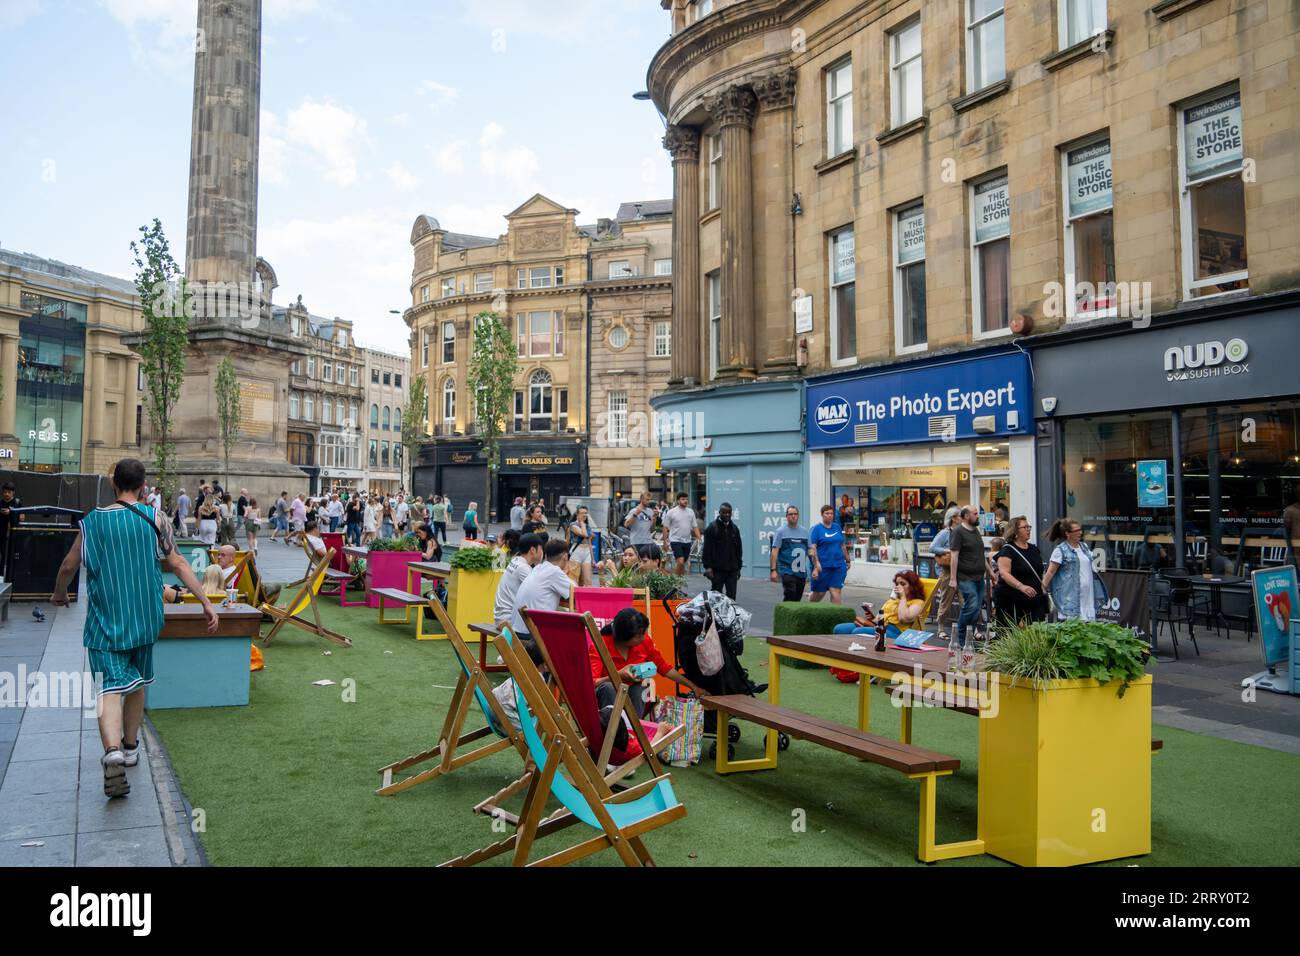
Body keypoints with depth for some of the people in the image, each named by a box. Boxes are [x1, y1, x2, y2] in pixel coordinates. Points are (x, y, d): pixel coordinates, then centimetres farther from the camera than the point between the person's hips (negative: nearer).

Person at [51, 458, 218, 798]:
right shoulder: (155, 519, -4)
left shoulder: (92, 521, -1)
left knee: (112, 684, -6)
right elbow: (178, 565, -6)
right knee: (137, 680, 19)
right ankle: (130, 747, 31)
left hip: (105, 616, -1)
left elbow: (68, 566, 9)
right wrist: (206, 602, -2)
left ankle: (113, 749, -28)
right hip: (144, 616, 1)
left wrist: (59, 594, 29)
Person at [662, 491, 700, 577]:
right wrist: (665, 541, -3)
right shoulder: (671, 512, -5)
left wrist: (699, 539, -1)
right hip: (676, 541, -5)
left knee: (683, 563, 11)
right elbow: (665, 528, -1)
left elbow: (695, 527, 10)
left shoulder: (691, 511, 8)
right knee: (680, 562, -18)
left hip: (687, 541, 5)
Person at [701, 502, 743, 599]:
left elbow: (739, 549, 18)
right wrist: (708, 567, -12)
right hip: (717, 569, -4)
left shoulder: (734, 528, 13)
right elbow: (707, 549, -6)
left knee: (731, 596, 2)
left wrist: (739, 567, 15)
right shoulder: (712, 528, -2)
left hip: (732, 569, 4)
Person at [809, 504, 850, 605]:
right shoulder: (817, 528, -4)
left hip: (838, 565, 3)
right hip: (823, 566, -3)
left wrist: (847, 560, 20)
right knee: (819, 592, 7)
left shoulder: (837, 527, 10)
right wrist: (816, 564, -21)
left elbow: (843, 545, 19)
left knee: (836, 591, -3)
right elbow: (812, 547, -12)